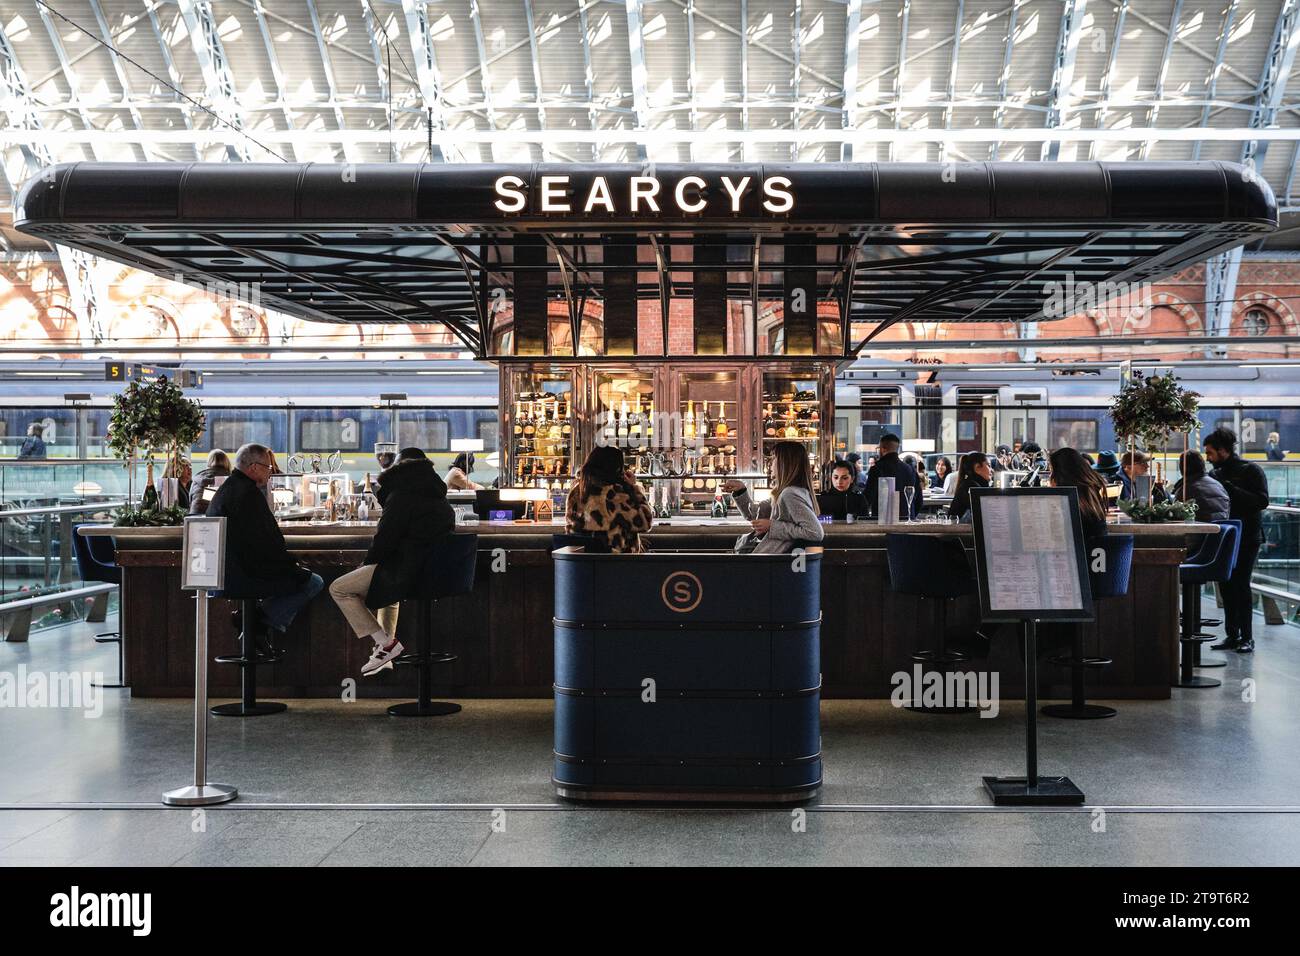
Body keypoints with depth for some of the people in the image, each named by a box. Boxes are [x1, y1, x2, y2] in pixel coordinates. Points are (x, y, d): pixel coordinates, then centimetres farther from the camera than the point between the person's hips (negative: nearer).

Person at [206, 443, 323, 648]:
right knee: (313, 583, -5)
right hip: (243, 576, -11)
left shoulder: (224, 490, 17)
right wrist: (291, 563, -5)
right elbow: (265, 544, -20)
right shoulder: (249, 493, -17)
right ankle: (266, 620, -4)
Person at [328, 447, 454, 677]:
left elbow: (385, 539, -12)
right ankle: (385, 656, 32)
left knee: (338, 589, 0)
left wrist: (367, 563, 7)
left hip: (409, 572, -9)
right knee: (387, 584, 39)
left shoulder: (401, 496, -8)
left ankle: (386, 644, -3)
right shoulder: (440, 498, 18)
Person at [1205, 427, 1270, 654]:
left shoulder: (1251, 470, -6)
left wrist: (1232, 490, -20)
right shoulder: (1216, 474, 14)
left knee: (1241, 585, -9)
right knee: (1227, 585, 5)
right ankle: (1232, 635, 11)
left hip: (1247, 537, -7)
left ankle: (1247, 637, -2)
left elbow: (1262, 501, -16)